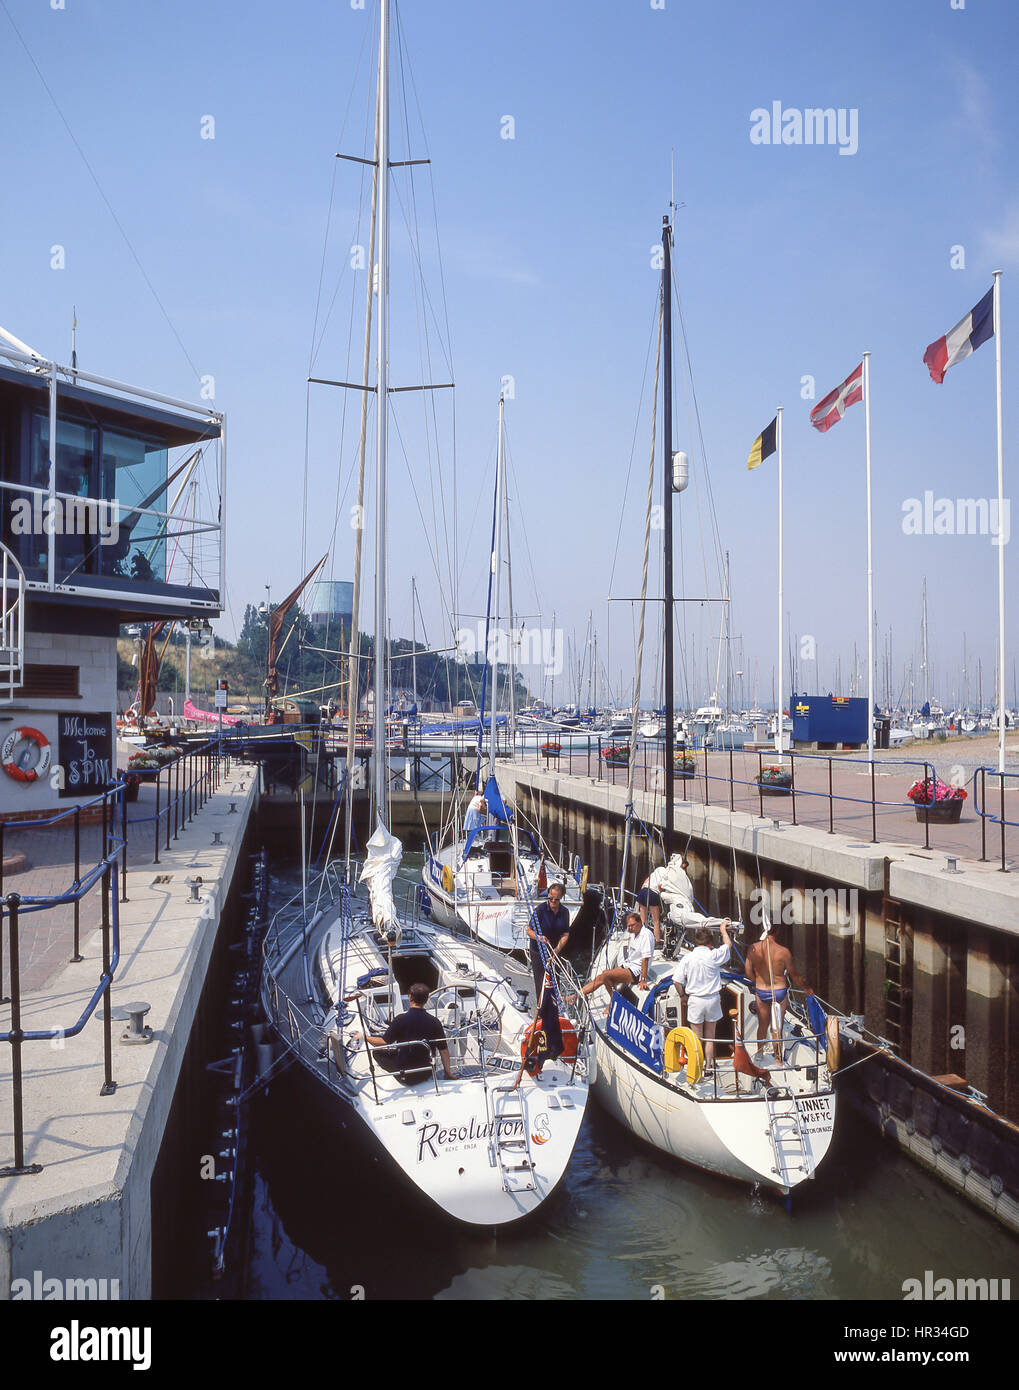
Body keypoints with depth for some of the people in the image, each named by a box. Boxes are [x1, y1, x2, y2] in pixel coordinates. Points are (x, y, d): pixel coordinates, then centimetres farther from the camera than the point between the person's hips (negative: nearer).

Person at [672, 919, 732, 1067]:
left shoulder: (688, 958, -11)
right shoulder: (714, 955, -11)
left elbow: (677, 981, -11)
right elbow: (728, 945, 10)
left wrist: (683, 995, 6)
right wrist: (724, 930, 27)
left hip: (695, 1000, -1)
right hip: (713, 999, 1)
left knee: (697, 1038, 10)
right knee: (710, 1037, 15)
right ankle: (708, 1066, 21)